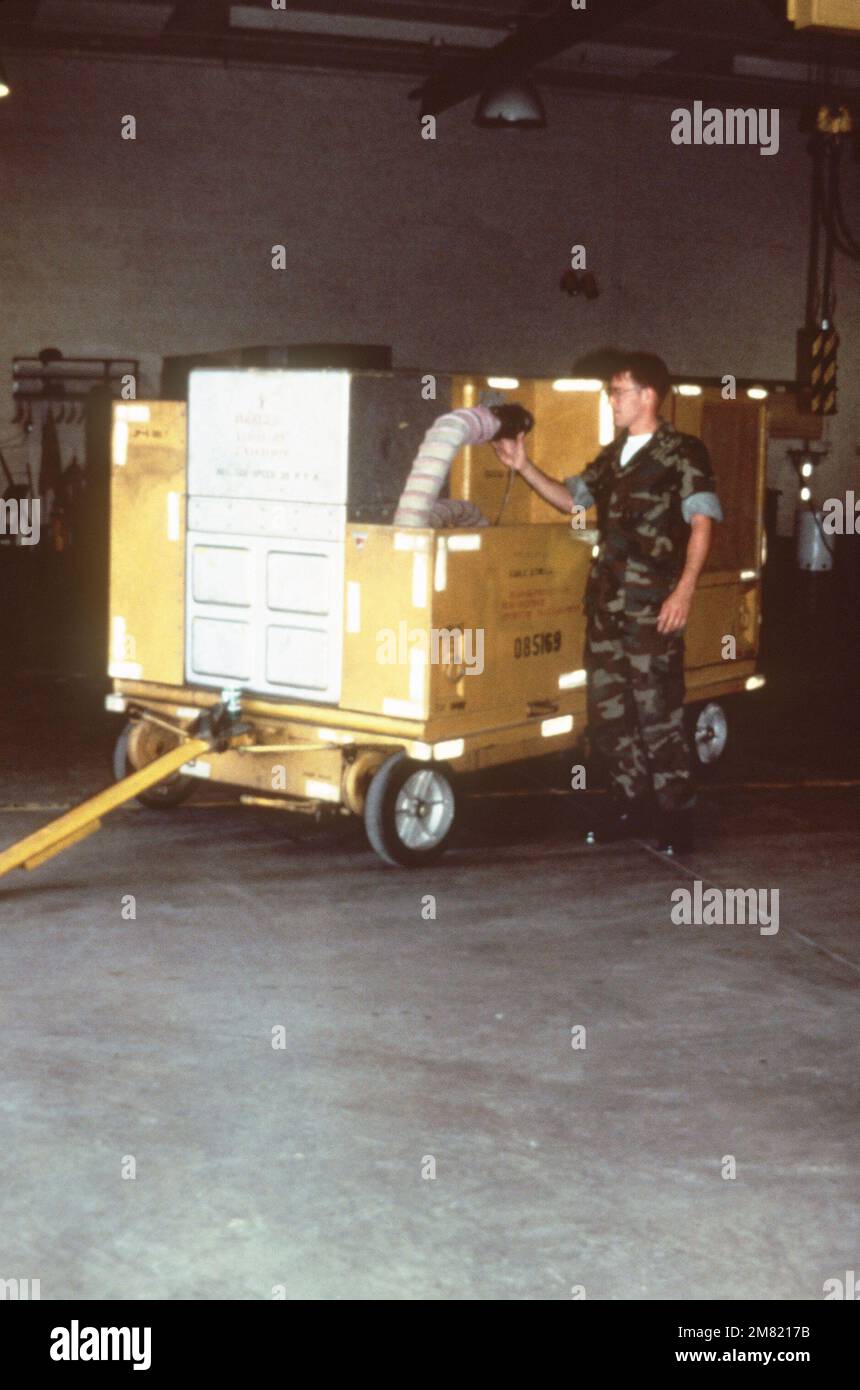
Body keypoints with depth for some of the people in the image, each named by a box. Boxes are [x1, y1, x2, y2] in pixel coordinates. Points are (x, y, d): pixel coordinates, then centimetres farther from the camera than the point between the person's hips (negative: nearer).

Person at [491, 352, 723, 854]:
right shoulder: (613, 456, 17)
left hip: (652, 606, -7)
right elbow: (572, 498, 27)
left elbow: (702, 521, -11)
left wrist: (685, 590, -20)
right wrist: (525, 467, 13)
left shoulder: (682, 452, -5)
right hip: (605, 601, 8)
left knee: (657, 712, -6)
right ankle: (631, 804, 23)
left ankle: (677, 814, 5)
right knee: (607, 709, 10)